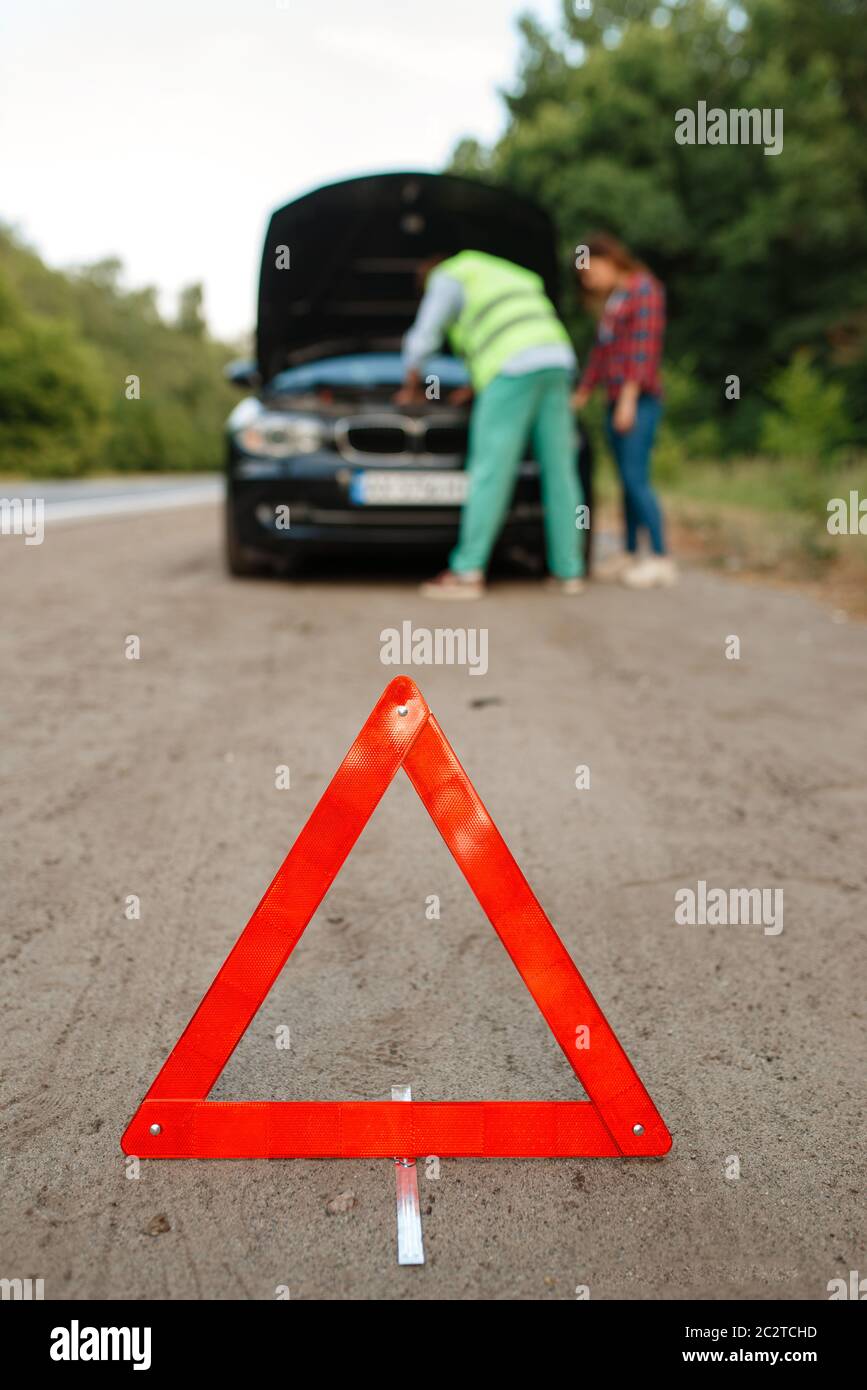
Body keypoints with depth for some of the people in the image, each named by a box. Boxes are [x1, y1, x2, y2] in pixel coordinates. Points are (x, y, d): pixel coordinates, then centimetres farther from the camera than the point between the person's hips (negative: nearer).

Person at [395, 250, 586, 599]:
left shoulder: (448, 278, 12)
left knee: (490, 472, -9)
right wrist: (477, 387, 44)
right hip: (557, 361, 8)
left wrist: (410, 387, 28)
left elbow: (421, 339, 11)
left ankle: (467, 573, -11)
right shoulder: (501, 276, 37)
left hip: (515, 370, -8)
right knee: (558, 471, 6)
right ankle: (569, 571, 8)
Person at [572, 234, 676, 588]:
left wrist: (629, 397, -19)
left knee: (636, 478, -13)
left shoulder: (643, 288, -3)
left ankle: (661, 558, -12)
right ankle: (630, 555, 11)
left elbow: (644, 347, -12)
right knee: (628, 481, 7)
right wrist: (582, 394, 27)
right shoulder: (612, 299, 22)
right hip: (616, 400, 8)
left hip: (639, 400, -8)